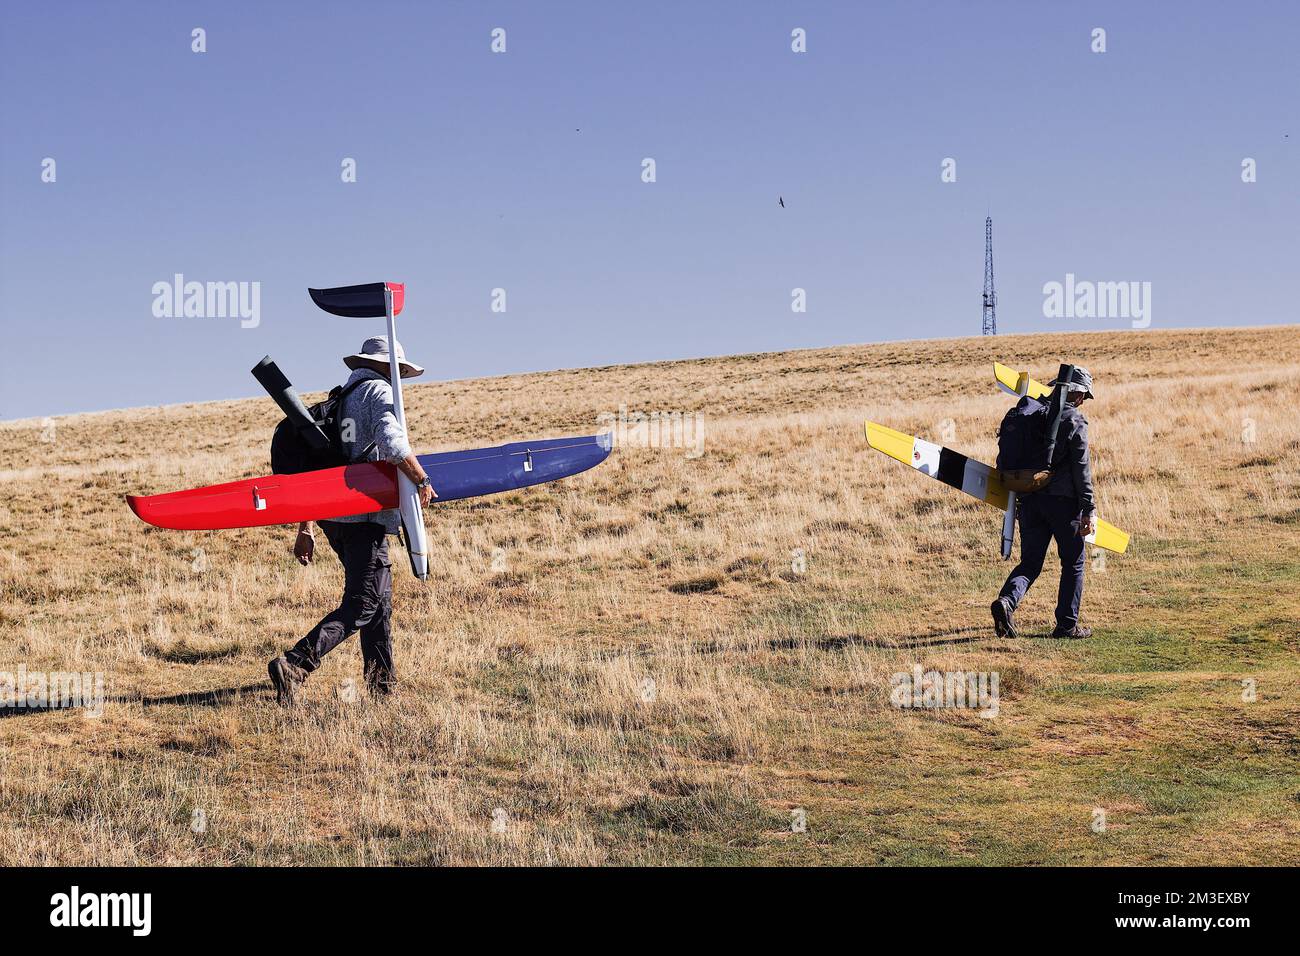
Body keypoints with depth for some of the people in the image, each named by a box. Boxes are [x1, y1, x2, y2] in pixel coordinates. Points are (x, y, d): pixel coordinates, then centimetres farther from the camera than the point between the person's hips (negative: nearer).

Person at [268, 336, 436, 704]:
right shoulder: (379, 391, -3)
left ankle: (382, 682, 21)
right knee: (360, 606, -8)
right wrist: (422, 481, -9)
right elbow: (392, 442, -22)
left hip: (332, 515, 9)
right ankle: (294, 665, -21)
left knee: (380, 597, 19)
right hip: (364, 516, -9)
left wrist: (304, 531, 21)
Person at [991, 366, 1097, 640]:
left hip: (1030, 499, 5)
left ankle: (1006, 601, -18)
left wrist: (1019, 499, 21)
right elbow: (1081, 468, -13)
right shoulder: (1075, 421, -8)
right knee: (1073, 563, 9)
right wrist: (1089, 510, -11)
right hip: (1063, 499, -5)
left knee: (1030, 562, 8)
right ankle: (1067, 625, 10)